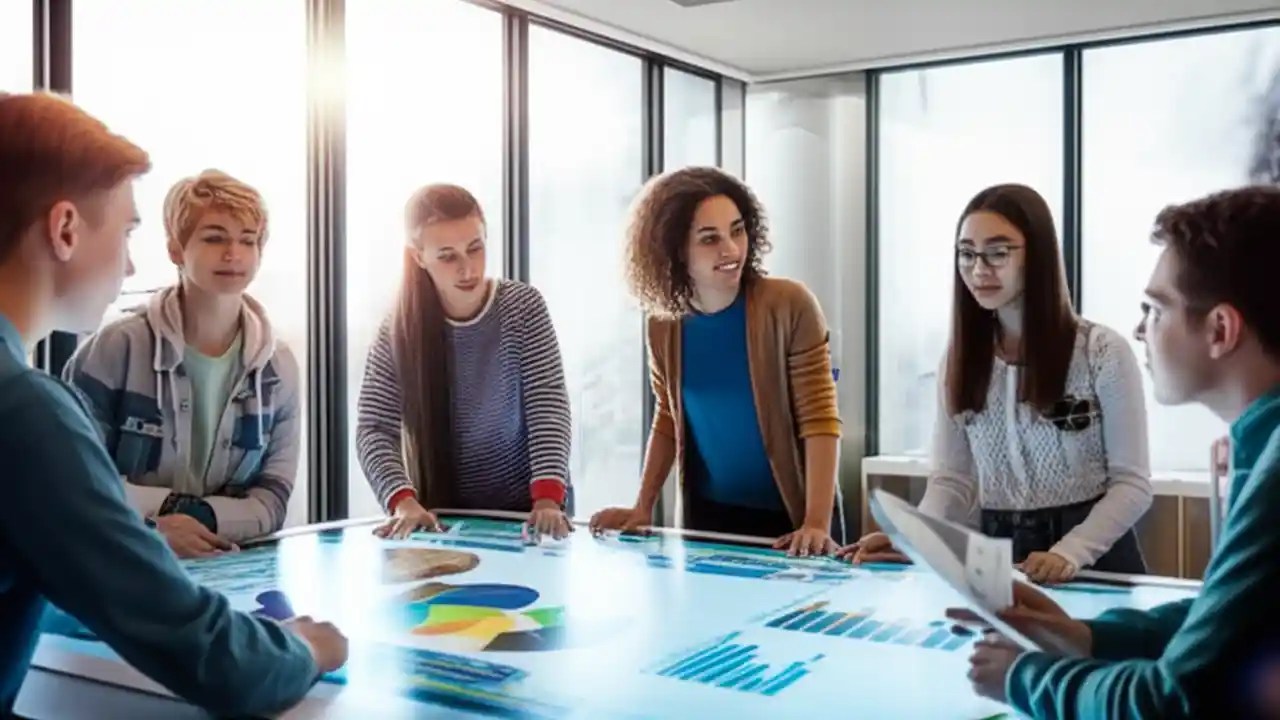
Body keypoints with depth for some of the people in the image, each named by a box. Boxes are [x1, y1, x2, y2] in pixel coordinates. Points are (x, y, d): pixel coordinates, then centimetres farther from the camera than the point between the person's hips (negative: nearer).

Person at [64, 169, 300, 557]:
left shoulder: (278, 366, 3)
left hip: (226, 566, 2)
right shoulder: (118, 346, -6)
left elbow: (271, 501, 1)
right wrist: (151, 526, -16)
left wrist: (200, 517, -16)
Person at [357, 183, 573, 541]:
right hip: (446, 515, 1)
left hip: (527, 508, -1)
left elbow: (548, 408, -14)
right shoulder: (399, 330, -6)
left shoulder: (523, 307, -7)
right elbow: (374, 429, -10)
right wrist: (405, 501, -27)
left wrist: (548, 500, -27)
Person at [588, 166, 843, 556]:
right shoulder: (664, 324, -2)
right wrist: (642, 508, 4)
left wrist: (817, 523, -25)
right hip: (707, 518, 4)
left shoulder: (789, 306, -15)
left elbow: (820, 419, -17)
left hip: (788, 519, -3)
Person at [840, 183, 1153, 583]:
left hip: (1094, 559, -2)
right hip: (998, 561, 2)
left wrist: (1071, 552, -20)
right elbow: (951, 480, 5)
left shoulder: (1103, 352, -4)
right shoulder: (960, 358, 6)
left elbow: (1132, 483, -4)